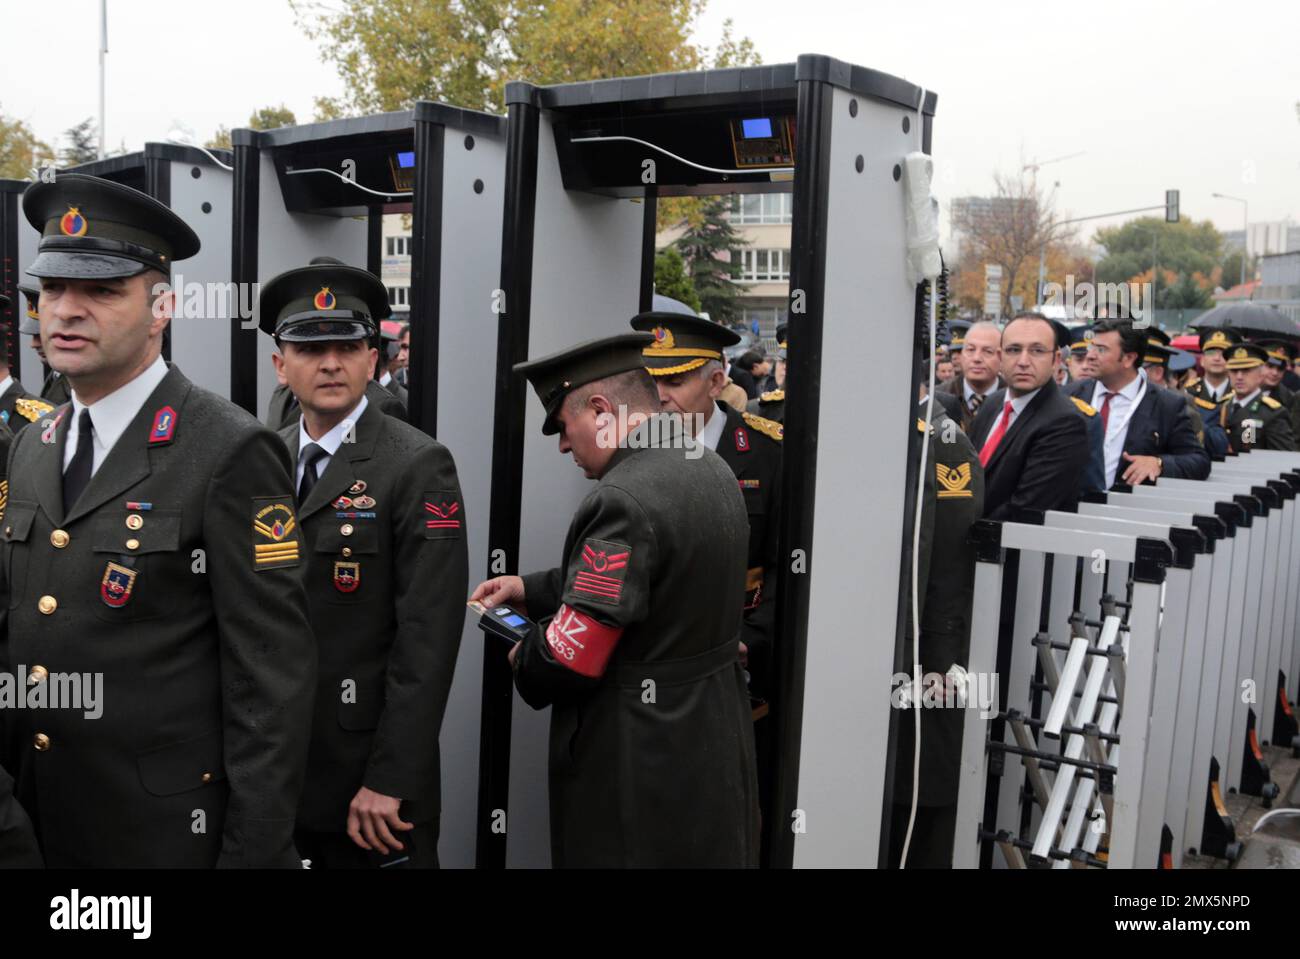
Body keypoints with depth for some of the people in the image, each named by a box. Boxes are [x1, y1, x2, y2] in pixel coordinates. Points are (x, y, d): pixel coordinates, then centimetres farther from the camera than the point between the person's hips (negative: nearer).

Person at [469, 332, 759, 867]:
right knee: (704, 853, 21)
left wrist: (524, 660, -3)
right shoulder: (710, 467, 3)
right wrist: (532, 590, 12)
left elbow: (571, 661, -24)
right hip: (715, 737, 9)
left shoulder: (624, 499, -25)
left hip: (639, 760, -8)